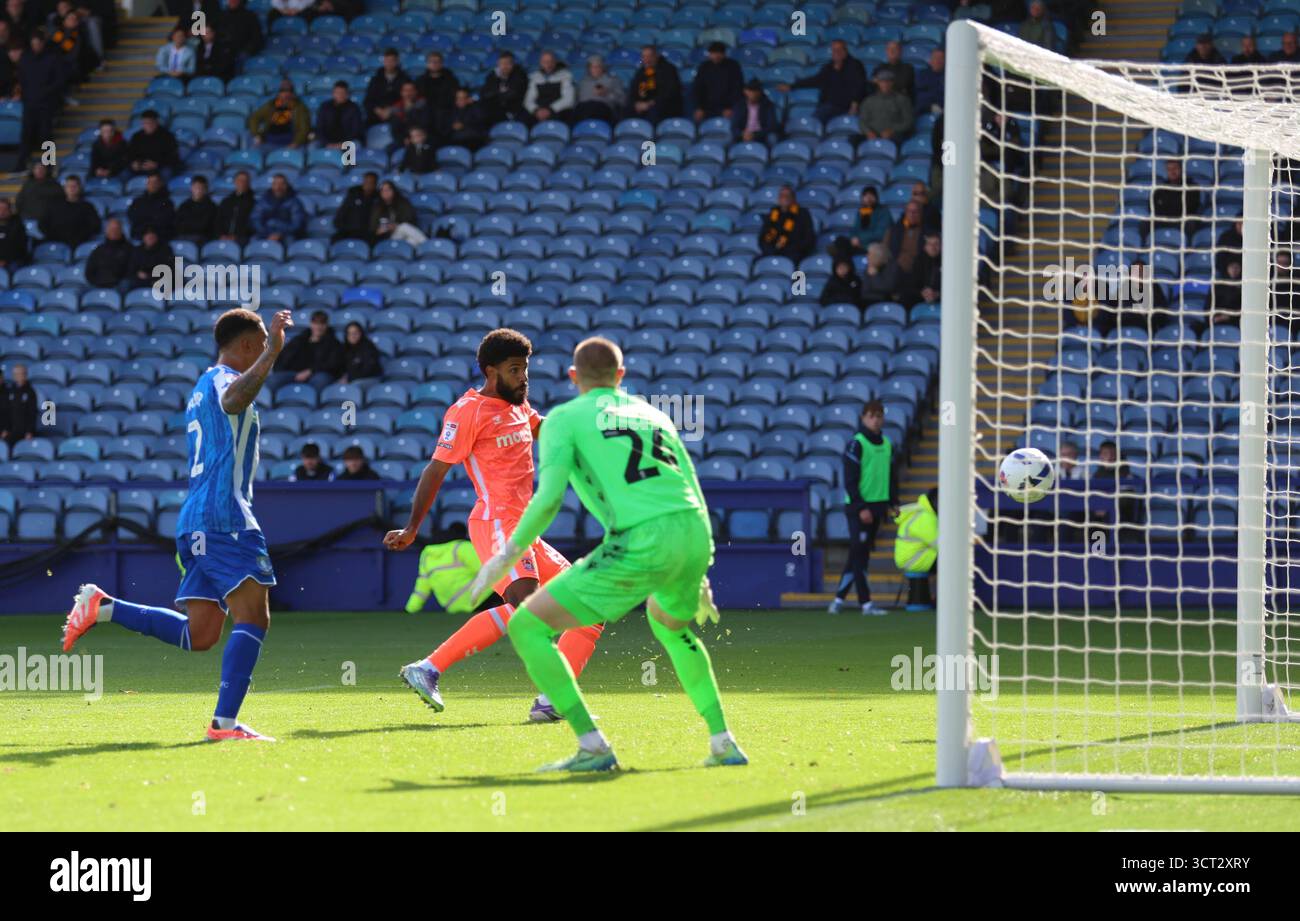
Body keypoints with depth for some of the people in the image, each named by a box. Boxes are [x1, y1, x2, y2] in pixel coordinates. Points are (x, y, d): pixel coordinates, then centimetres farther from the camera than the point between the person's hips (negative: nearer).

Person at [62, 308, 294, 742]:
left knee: (198, 634, 9)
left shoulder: (202, 387, 24)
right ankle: (225, 721, -20)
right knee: (253, 618, -13)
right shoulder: (224, 378, -6)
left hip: (194, 521, 10)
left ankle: (102, 606, 6)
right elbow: (235, 399, -32)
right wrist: (272, 353, -32)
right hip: (224, 516, -10)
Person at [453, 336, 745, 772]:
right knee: (670, 621, 39)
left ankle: (593, 746, -7)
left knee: (528, 627, 2)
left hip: (641, 543, -6)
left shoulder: (565, 418, 10)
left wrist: (507, 554, 4)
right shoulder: (652, 414, 27)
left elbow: (548, 497, -5)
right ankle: (723, 743, 32)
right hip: (695, 533, 6)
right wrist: (698, 576, 37)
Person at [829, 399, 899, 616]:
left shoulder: (887, 445, 11)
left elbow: (892, 476, 20)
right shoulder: (857, 444, -9)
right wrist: (861, 508, -17)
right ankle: (866, 602, -9)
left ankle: (840, 597, 15)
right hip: (858, 507, -7)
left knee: (859, 555, 8)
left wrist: (893, 503, 11)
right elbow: (850, 481, -12)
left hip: (877, 506, 7)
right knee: (859, 554, -7)